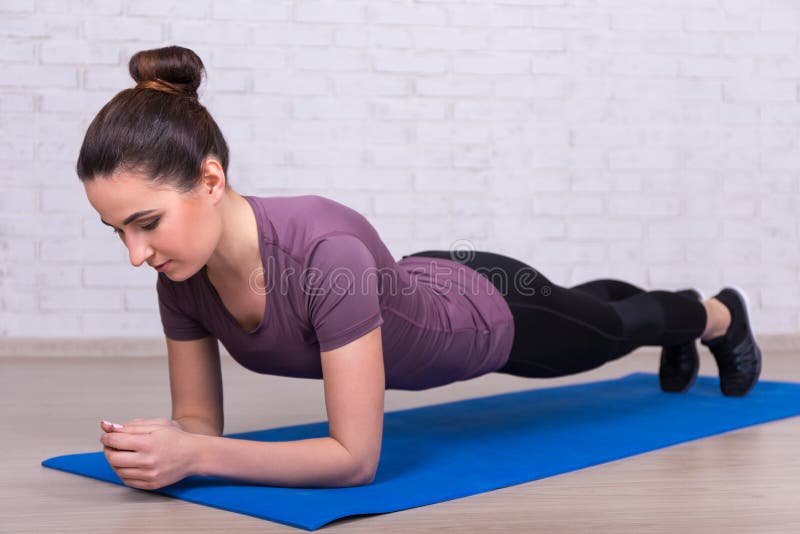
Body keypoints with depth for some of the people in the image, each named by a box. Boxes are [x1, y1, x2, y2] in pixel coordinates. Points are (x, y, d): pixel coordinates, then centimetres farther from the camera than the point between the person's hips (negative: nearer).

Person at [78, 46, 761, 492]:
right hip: (420, 294, 6)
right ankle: (678, 335, 72)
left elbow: (355, 457, -42)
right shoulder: (184, 276, -26)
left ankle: (719, 314, 64)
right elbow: (200, 419, -15)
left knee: (614, 327, 29)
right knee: (598, 312, 37)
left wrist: (193, 456, -47)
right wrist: (164, 443, -37)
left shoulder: (324, 251, -47)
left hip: (493, 314, -6)